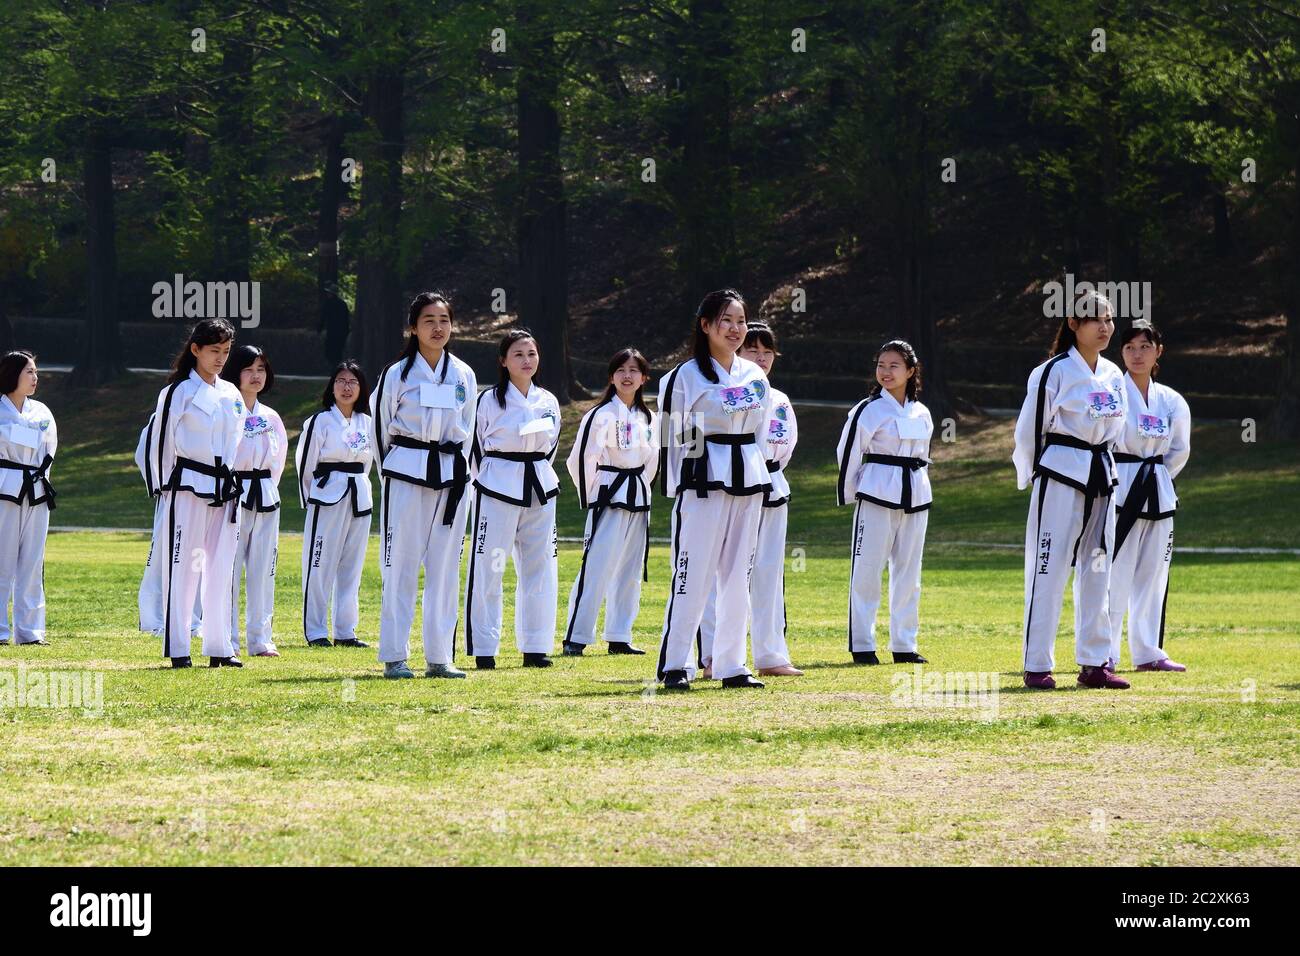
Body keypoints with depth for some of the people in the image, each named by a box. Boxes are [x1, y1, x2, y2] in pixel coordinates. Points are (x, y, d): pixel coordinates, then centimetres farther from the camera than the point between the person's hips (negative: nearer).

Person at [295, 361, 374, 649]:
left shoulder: (366, 423, 10)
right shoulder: (321, 421, -6)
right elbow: (305, 463, -2)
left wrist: (357, 488, 14)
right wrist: (311, 500, 3)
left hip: (359, 499, 6)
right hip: (327, 499, -6)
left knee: (351, 567, 8)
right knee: (320, 566, -4)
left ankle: (345, 632, 14)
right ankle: (315, 632, 2)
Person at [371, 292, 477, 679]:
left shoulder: (464, 376, 9)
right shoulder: (397, 375, -2)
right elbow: (381, 427, 4)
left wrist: (457, 470, 12)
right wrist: (393, 473, 6)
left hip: (451, 477, 4)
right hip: (406, 474, -4)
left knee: (445, 568, 5)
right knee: (401, 566, -3)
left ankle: (439, 657, 10)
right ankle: (393, 657, 1)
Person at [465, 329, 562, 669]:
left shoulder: (548, 402, 9)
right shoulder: (489, 401, -5)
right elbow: (473, 447, 0)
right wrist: (486, 478, 3)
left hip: (539, 489, 5)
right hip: (497, 488, -5)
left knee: (538, 569, 6)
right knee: (487, 568, -5)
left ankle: (535, 646, 14)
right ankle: (483, 649, 0)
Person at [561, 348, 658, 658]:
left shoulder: (646, 419, 11)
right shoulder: (601, 415, -10)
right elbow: (581, 459, -12)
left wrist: (640, 487, 12)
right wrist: (591, 497, -6)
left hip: (637, 498, 7)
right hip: (608, 498, -7)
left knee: (629, 573, 10)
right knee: (597, 568, -13)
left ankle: (619, 637, 18)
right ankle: (575, 637, -11)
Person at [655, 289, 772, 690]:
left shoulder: (756, 377, 12)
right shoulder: (686, 376, -6)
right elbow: (671, 435, -5)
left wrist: (757, 471, 13)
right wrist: (675, 491, -7)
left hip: (748, 482, 6)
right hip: (704, 481, -6)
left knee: (738, 577, 8)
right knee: (693, 574, -8)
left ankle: (731, 665, 14)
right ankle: (674, 665, -3)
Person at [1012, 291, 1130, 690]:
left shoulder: (1113, 376, 10)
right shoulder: (1054, 372, -10)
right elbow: (1029, 429, -6)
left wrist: (1101, 465, 16)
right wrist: (1032, 477, 1)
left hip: (1101, 477, 7)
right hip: (1060, 477, -7)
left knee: (1097, 571, 9)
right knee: (1049, 569, -6)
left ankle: (1094, 663, 15)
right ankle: (1037, 666, -2)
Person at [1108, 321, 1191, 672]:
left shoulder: (1171, 401, 9)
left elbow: (1180, 449, 17)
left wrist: (1157, 474, 8)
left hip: (1158, 494, 5)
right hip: (1120, 492, -5)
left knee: (1152, 575, 10)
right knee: (1114, 574, -9)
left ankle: (1147, 652, 18)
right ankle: (1104, 654, -5)